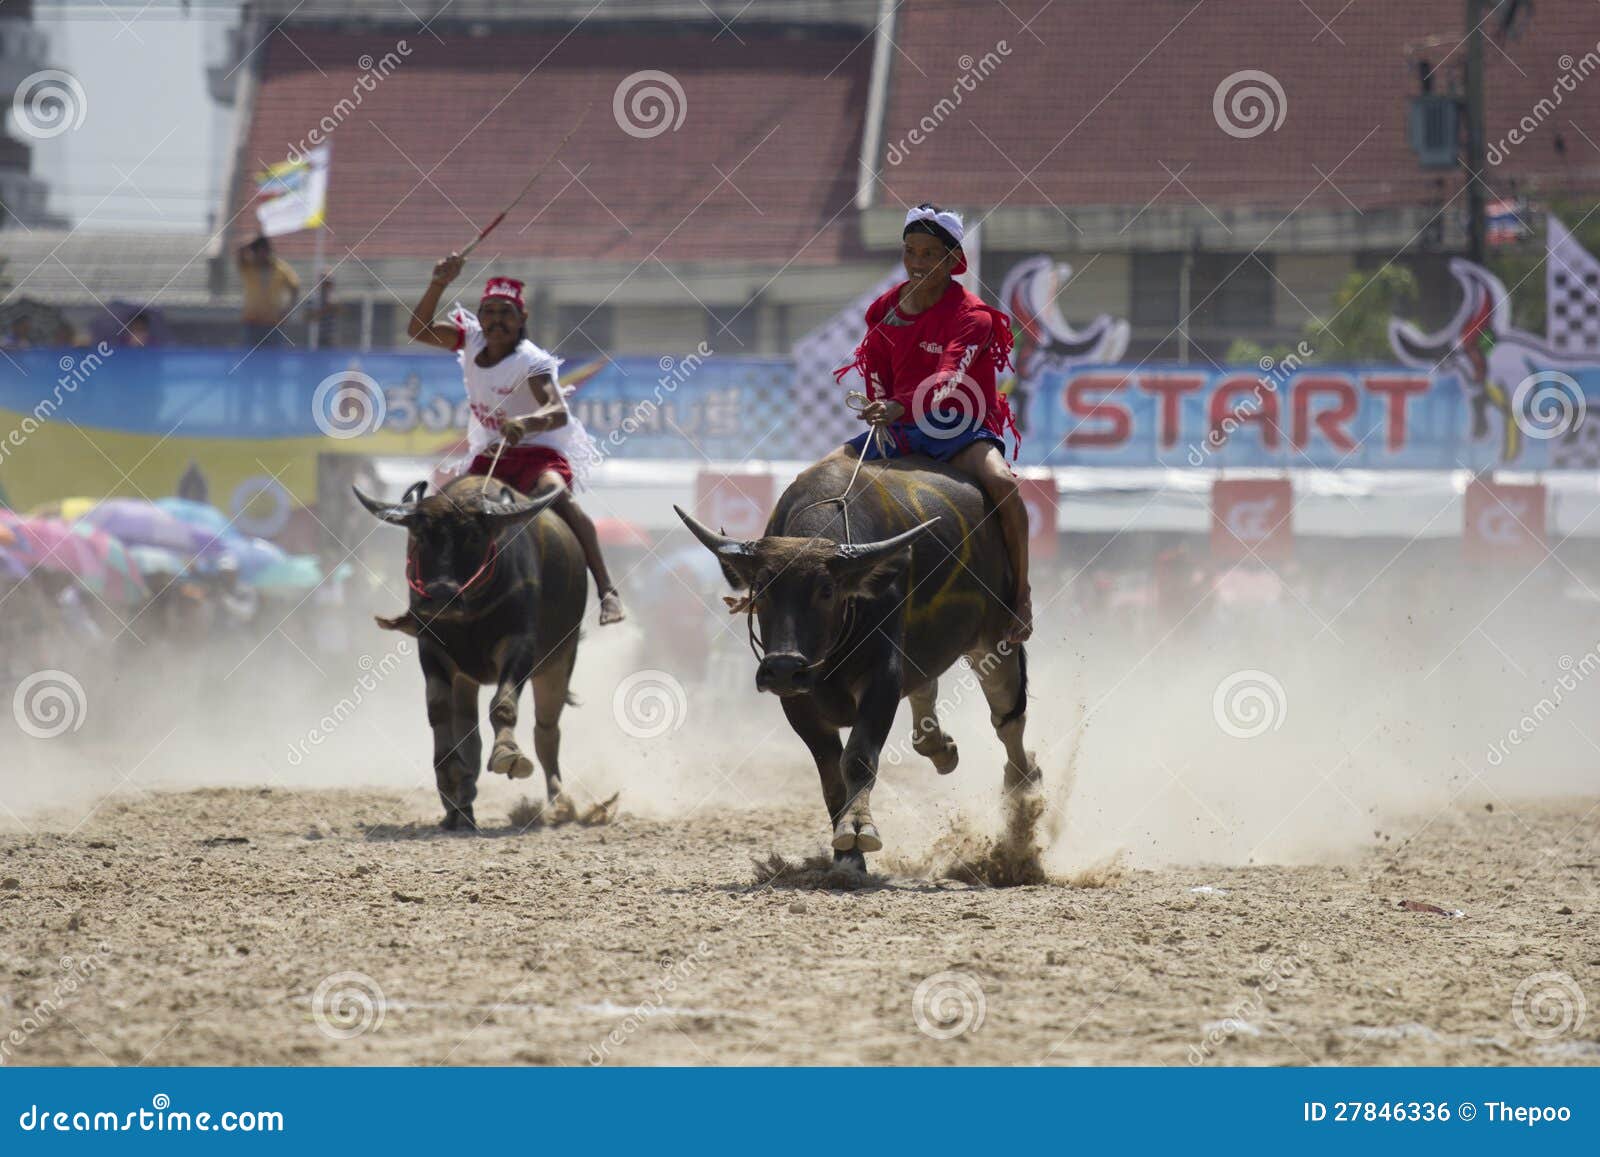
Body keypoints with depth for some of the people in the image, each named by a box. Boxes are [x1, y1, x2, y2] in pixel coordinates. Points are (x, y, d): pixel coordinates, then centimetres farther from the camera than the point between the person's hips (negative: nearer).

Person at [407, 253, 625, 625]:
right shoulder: (471, 340, -2)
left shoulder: (531, 362, -20)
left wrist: (525, 423, -57)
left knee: (556, 494, -38)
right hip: (492, 455, 7)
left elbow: (559, 413, -35)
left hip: (539, 451, -7)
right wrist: (438, 284, -18)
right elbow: (418, 329, -3)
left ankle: (607, 591, -43)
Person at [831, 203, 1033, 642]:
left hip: (959, 429, -6)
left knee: (1002, 483, -34)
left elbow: (948, 378, -30)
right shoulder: (886, 309, 5)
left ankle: (1021, 594, -20)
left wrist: (899, 408, -46)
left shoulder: (971, 316, -13)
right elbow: (876, 377, 15)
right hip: (898, 429, 6)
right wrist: (880, 416, -6)